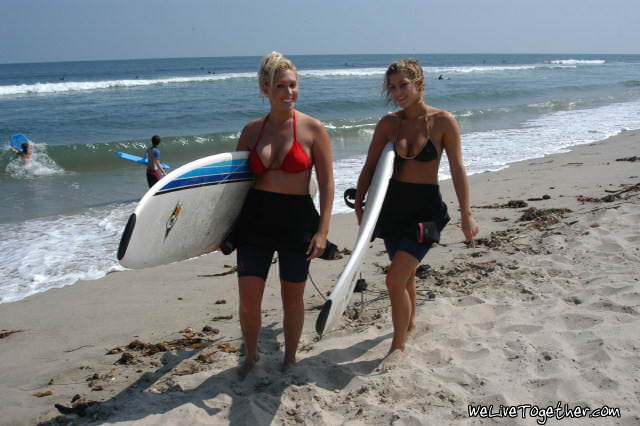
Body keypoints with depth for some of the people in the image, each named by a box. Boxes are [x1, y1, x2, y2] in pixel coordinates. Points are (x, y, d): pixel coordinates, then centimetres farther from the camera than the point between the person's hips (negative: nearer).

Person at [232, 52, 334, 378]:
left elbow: (326, 183, -4)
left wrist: (322, 231, -10)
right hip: (255, 220, 2)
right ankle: (250, 357, 29)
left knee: (292, 299, 10)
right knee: (248, 300, 2)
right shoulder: (252, 130, 4)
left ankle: (289, 360, 34)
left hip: (297, 221, -2)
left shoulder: (312, 128, -5)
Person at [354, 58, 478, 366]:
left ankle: (398, 345, 8)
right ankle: (409, 324, 47)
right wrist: (359, 205, 1)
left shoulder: (443, 121, -8)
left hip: (425, 208, -4)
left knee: (395, 279, -13)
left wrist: (466, 215, -7)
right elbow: (369, 168, 6)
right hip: (393, 204, 4)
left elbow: (457, 170, -6)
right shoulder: (388, 123, 1)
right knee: (405, 274, 20)